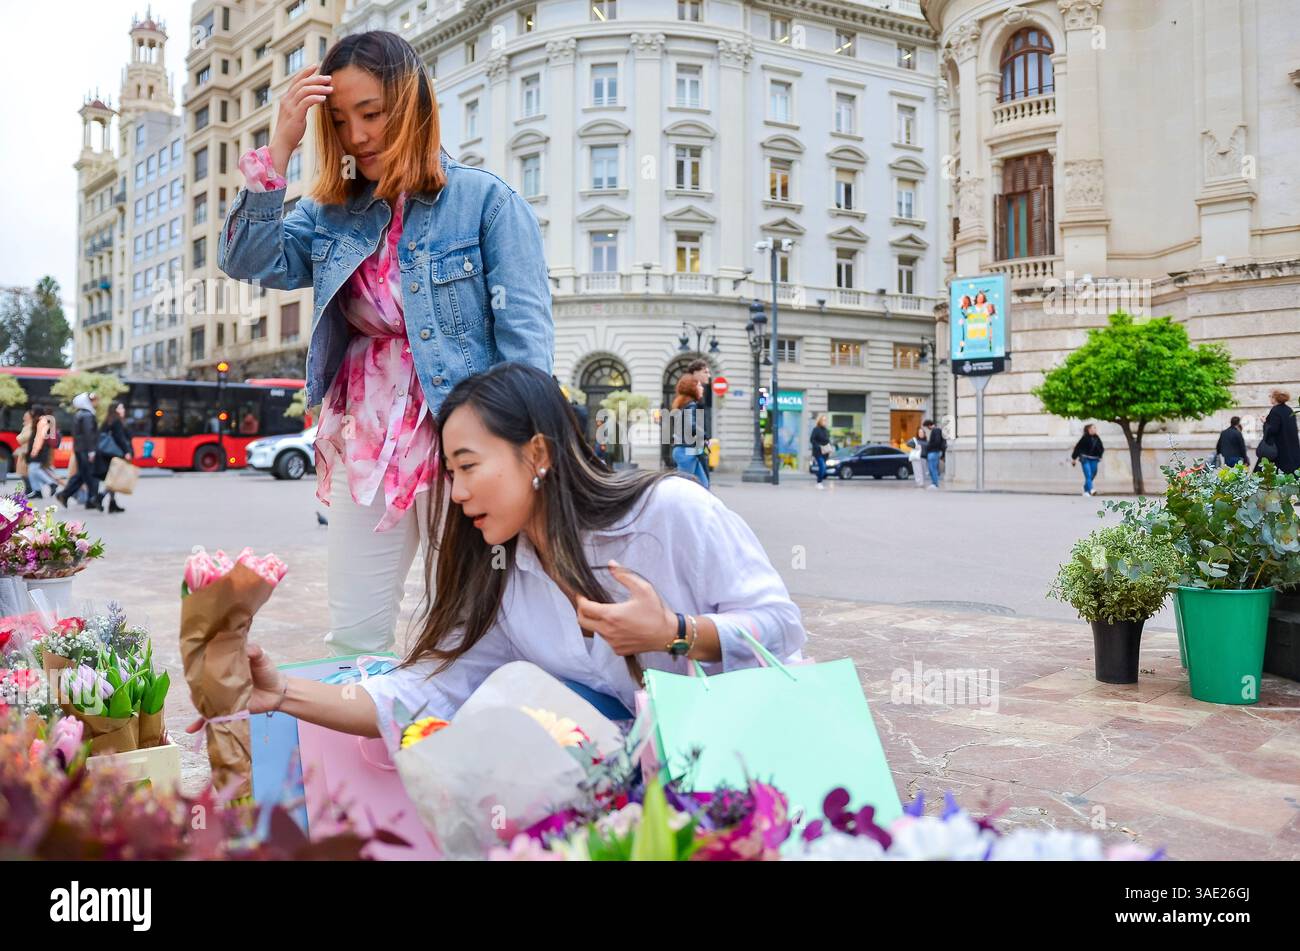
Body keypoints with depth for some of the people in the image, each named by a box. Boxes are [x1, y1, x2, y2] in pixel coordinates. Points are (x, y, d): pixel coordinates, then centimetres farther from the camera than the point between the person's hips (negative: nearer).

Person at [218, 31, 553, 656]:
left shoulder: (486, 200, -6)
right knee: (353, 641, 11)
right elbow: (249, 262, -1)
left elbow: (526, 338, -11)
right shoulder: (332, 213, 10)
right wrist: (279, 149, -5)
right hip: (365, 446, 5)